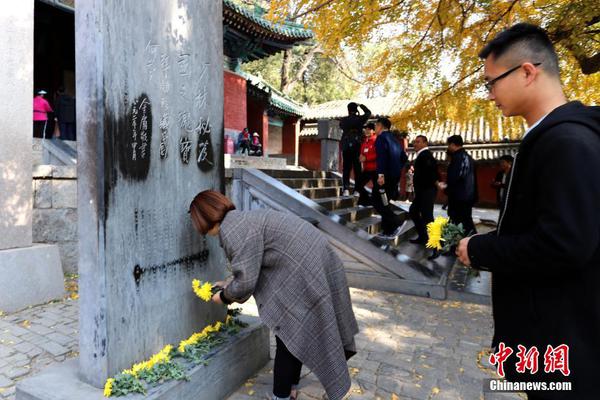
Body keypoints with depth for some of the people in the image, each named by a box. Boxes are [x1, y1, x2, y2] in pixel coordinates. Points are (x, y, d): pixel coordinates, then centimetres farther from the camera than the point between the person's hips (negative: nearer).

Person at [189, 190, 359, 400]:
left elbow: (246, 281, -15)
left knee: (290, 334, 5)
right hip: (313, 259, 10)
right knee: (295, 332, 21)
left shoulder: (232, 231, -17)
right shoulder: (238, 220, 14)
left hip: (306, 270, -10)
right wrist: (228, 285, 27)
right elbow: (251, 268, 21)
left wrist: (224, 296, 5)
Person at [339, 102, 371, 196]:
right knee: (357, 169, 4)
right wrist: (361, 105, 28)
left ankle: (346, 189, -8)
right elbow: (368, 112, 18)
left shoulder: (344, 120, 2)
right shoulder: (360, 119, 0)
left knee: (346, 169, 3)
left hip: (346, 147, 1)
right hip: (356, 147, -1)